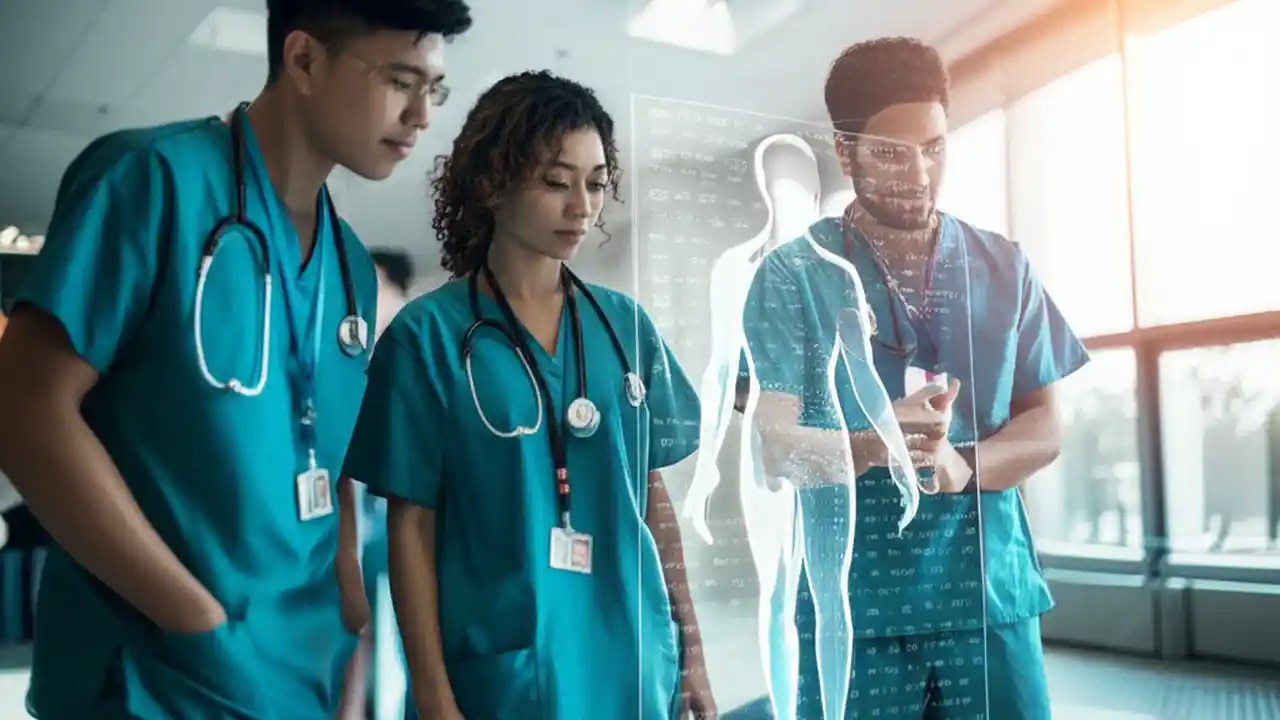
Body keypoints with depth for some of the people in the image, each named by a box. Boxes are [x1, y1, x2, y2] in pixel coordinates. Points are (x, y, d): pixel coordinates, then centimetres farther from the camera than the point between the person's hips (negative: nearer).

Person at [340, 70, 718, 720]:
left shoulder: (627, 327, 3)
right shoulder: (430, 334, -8)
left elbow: (653, 494, 8)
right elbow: (411, 525, -7)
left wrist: (690, 648, 7)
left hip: (637, 664, 4)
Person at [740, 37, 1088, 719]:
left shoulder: (1003, 267, 7)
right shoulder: (793, 274, -3)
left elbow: (1044, 429, 6)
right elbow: (777, 440, -9)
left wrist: (962, 464, -14)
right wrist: (872, 443, -29)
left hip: (990, 592, 3)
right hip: (850, 603, -2)